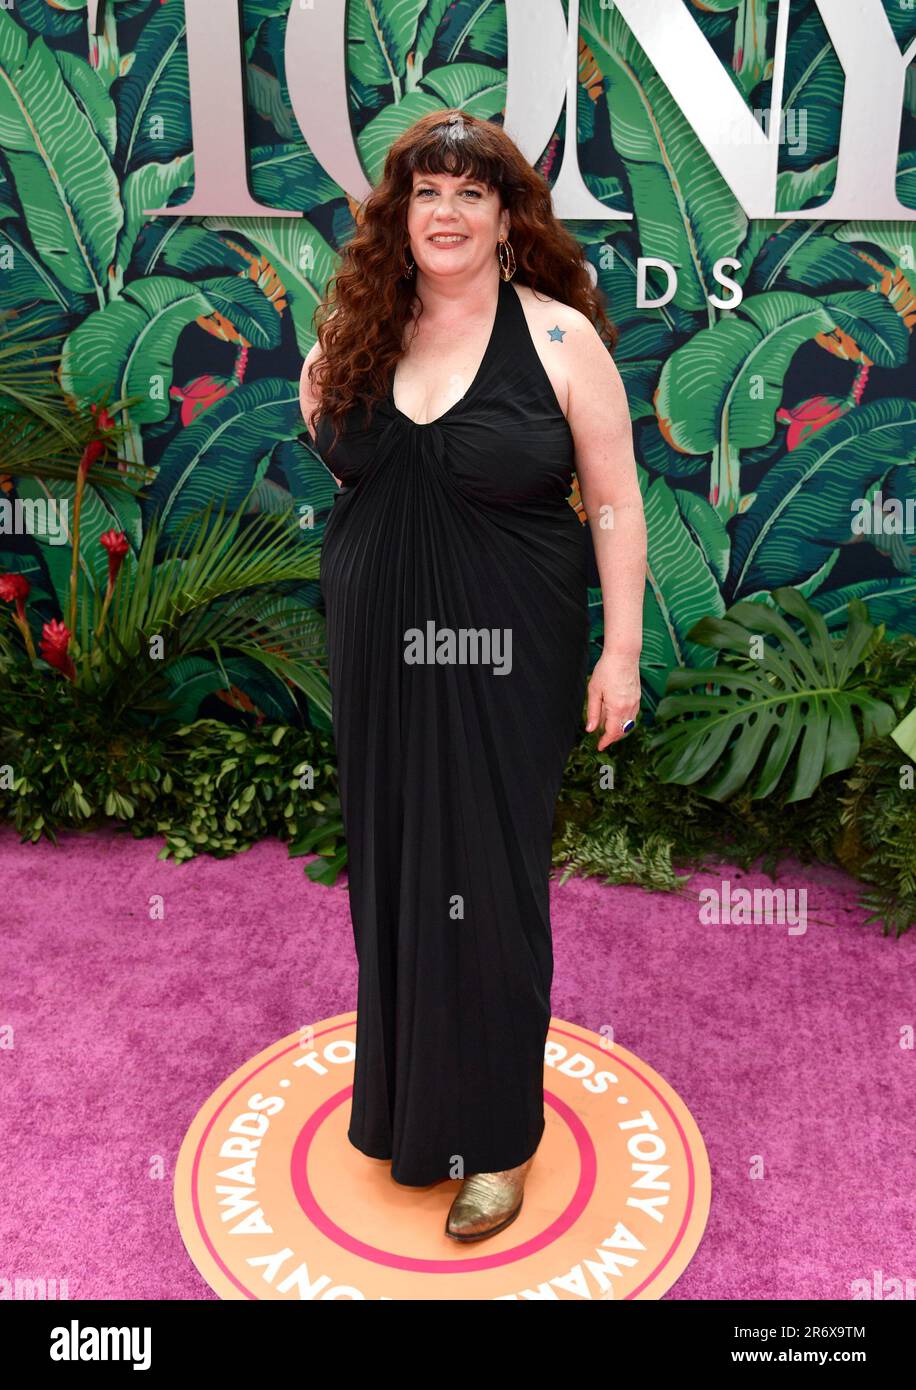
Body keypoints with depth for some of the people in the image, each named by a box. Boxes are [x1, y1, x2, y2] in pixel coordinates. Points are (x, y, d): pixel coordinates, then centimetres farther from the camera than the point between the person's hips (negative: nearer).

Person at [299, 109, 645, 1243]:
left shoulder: (559, 337, -8)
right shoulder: (356, 336, 5)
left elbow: (615, 504, -7)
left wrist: (620, 651, -9)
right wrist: (321, 407, 4)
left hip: (504, 659, -4)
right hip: (378, 655, 5)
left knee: (488, 887, 3)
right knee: (390, 873, 16)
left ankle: (496, 1139, 23)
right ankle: (398, 1094, 39)